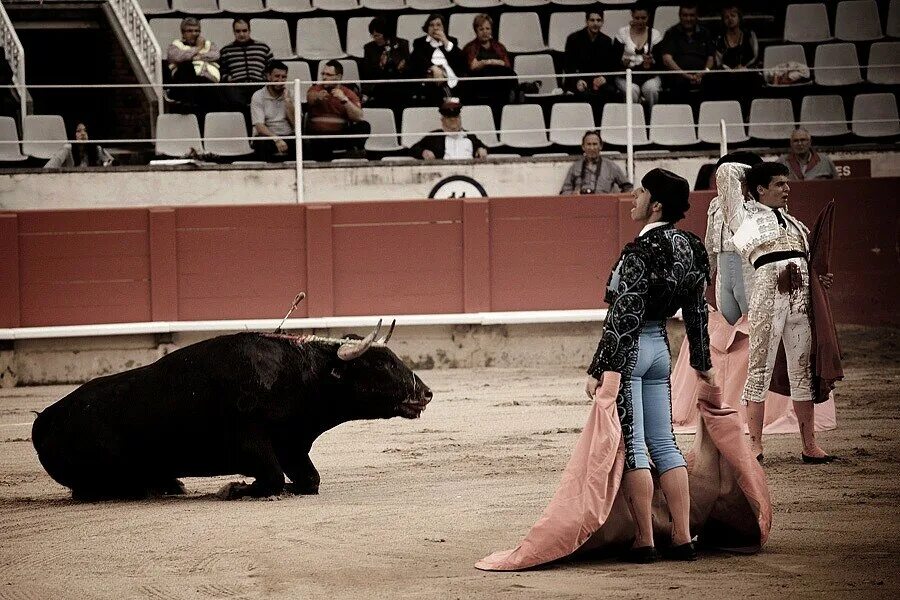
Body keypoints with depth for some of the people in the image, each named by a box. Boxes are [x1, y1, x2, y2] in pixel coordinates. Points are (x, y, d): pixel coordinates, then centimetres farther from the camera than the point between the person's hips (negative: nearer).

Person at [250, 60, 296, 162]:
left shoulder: (290, 95, 11)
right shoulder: (258, 96, 1)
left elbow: (295, 123, 1)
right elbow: (259, 126, -11)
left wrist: (287, 100, -6)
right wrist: (276, 139, -27)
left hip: (287, 137, 2)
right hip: (267, 137, -2)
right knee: (263, 144, -37)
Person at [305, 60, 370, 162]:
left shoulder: (348, 94, 8)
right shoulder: (315, 89, 8)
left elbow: (358, 117, -8)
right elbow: (311, 97, -18)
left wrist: (344, 99, -22)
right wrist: (317, 97, -44)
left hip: (341, 136, 2)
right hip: (317, 137, -2)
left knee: (364, 126, -23)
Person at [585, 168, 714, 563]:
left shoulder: (640, 253, -19)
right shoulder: (688, 248, 5)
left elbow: (623, 317, -21)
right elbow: (697, 311, 13)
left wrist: (597, 369, -18)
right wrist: (702, 363, 23)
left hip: (629, 350, -8)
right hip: (660, 347, 8)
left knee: (631, 444, -3)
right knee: (663, 443, 12)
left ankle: (644, 542, -2)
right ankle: (682, 539, 10)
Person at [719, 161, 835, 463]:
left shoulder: (791, 221, 25)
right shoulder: (745, 213, 8)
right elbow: (726, 172, 3)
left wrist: (821, 278, 10)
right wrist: (753, 170, 20)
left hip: (802, 294, 6)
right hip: (769, 289, -6)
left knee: (802, 368, 6)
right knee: (761, 367, -6)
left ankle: (809, 444, 7)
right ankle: (755, 444, -4)